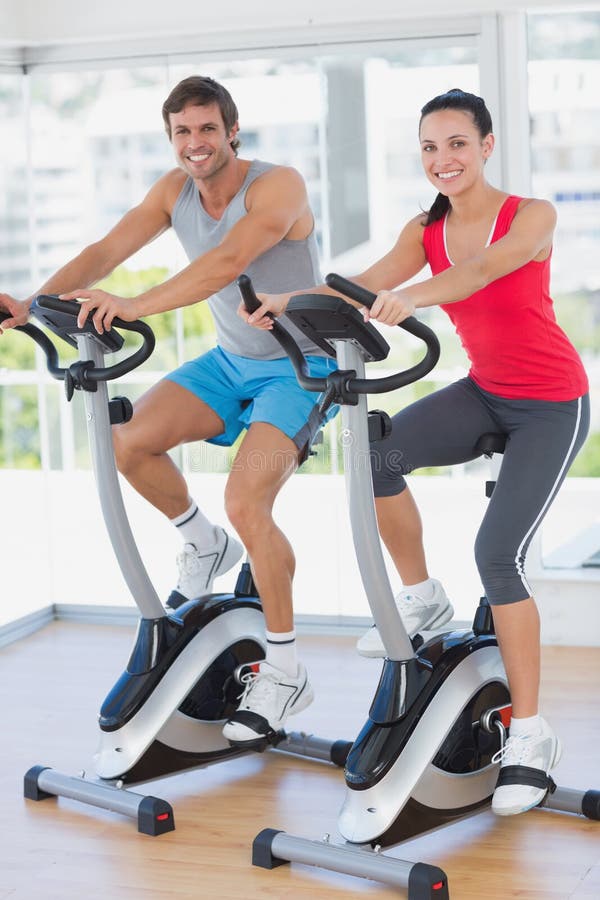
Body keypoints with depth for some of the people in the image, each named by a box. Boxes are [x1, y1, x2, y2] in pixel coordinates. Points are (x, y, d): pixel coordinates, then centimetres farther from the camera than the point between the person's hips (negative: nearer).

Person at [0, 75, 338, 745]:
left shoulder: (277, 186, -22)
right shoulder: (174, 191, -1)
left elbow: (228, 261, -38)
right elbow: (107, 250, -10)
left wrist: (135, 306, -49)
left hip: (299, 367, -6)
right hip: (229, 361, 7)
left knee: (245, 502, -23)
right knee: (128, 442, -14)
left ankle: (285, 674, -8)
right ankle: (204, 545, 15)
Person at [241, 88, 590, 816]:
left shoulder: (530, 216, -17)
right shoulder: (426, 230, -1)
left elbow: (484, 268, -38)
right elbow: (366, 285, -16)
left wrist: (413, 297, -57)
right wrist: (291, 301, -34)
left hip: (551, 405, -5)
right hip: (485, 392, 6)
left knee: (497, 553, -20)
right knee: (377, 452, -19)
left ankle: (531, 735, -10)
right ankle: (421, 595, 4)